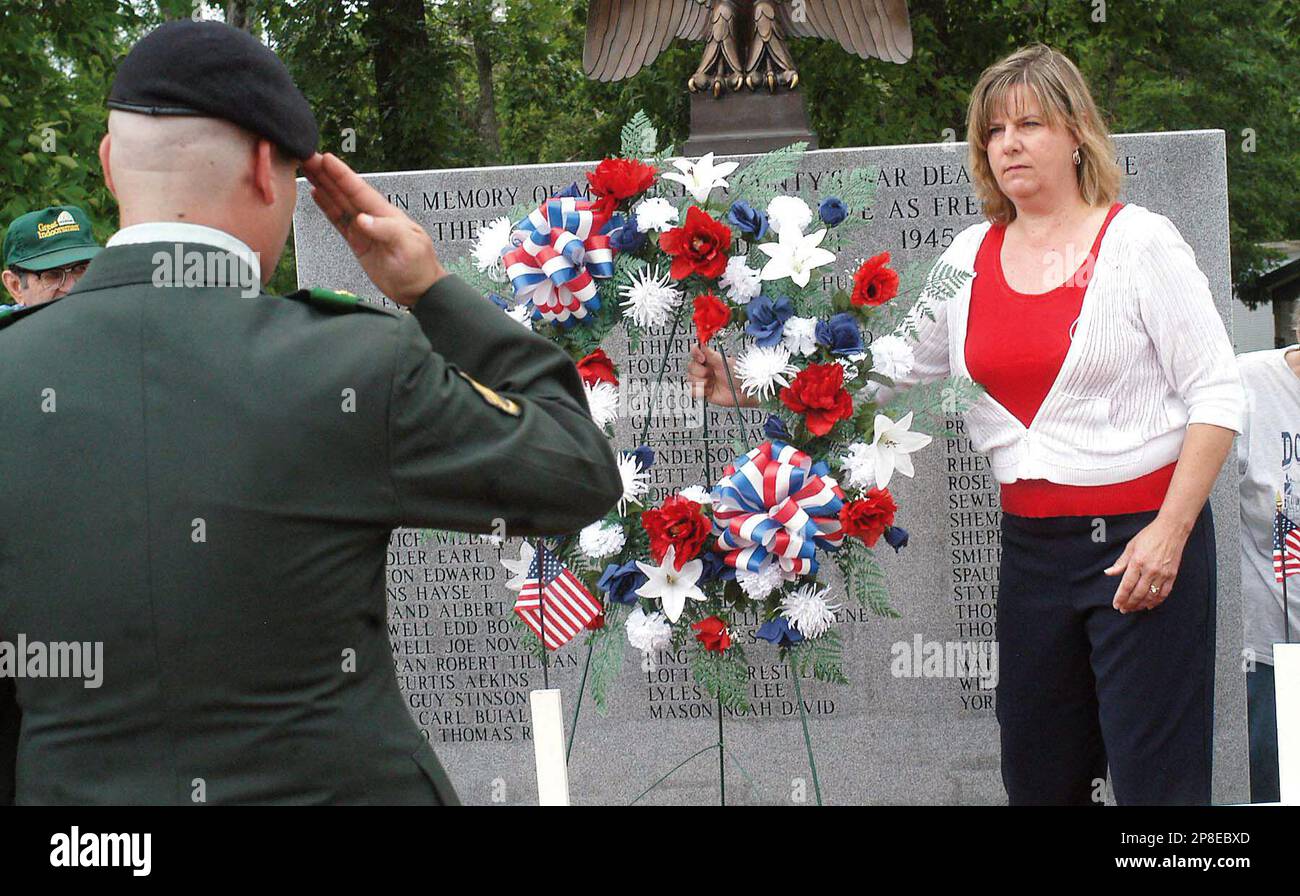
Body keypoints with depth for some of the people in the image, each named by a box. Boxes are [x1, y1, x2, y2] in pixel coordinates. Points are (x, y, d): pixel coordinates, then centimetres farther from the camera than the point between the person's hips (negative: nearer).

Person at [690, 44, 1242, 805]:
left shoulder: (1140, 242, -6)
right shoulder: (971, 257, 9)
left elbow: (1216, 396, -8)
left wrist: (1169, 533, -16)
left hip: (1141, 540, -6)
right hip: (1032, 543, 6)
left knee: (1155, 777, -4)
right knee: (1039, 776, 12)